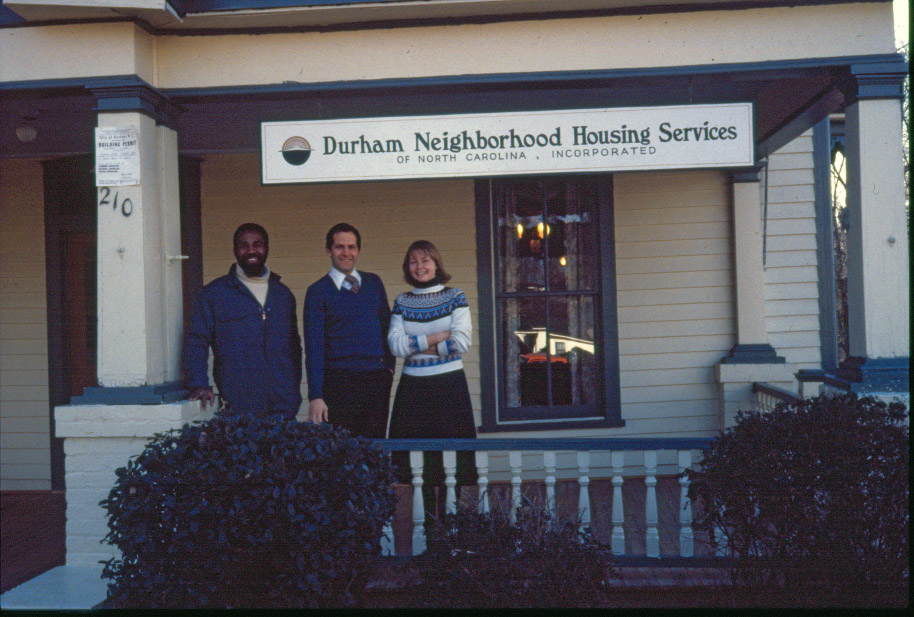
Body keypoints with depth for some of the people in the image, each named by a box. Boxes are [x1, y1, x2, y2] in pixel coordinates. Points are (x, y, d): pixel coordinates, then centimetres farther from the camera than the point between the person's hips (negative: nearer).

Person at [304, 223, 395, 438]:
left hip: (377, 380, 4)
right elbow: (314, 347, -4)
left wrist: (389, 366, 4)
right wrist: (315, 396, -12)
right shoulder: (318, 291, 1)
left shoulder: (374, 283, 13)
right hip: (339, 381, -3)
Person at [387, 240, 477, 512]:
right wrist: (437, 338, -9)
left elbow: (462, 341, -8)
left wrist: (417, 344, -6)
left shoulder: (455, 297, 4)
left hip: (450, 385, -2)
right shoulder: (401, 302, 10)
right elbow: (396, 345, -3)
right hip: (413, 388, 2)